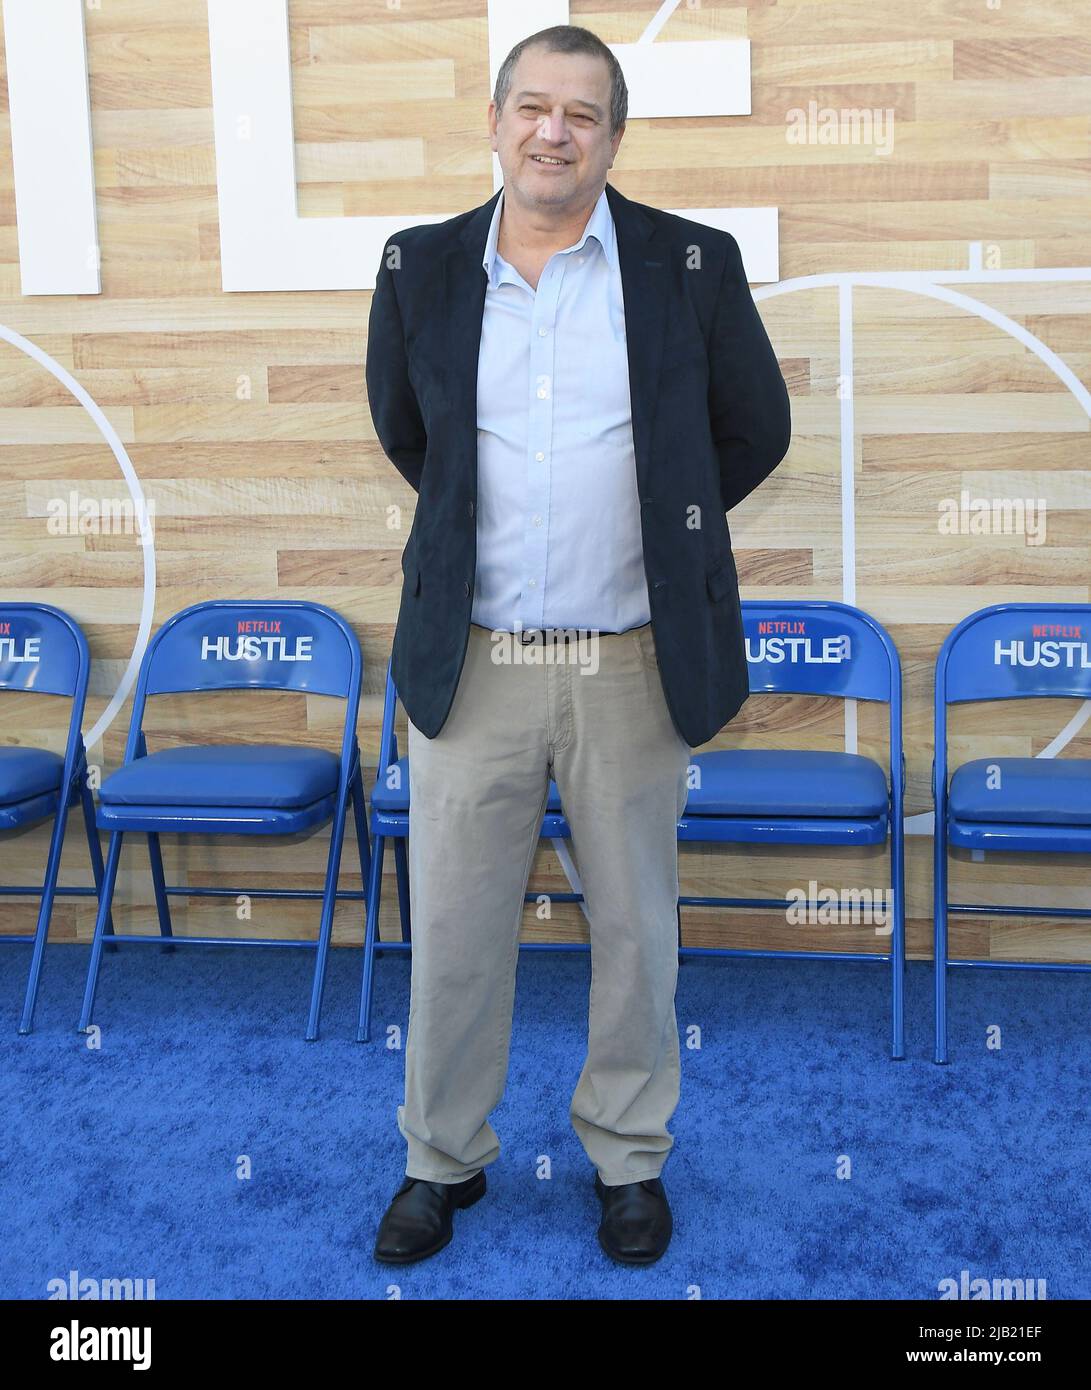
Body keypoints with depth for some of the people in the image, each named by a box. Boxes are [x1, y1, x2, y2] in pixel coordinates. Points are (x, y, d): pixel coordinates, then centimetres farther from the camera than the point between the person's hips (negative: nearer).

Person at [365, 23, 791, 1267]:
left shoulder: (694, 267, -2)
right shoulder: (421, 269, 3)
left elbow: (755, 431, 8)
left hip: (633, 664, -1)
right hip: (473, 662, 1)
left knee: (635, 926, 12)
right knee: (452, 928, 9)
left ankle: (629, 1156, 32)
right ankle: (443, 1156, 30)